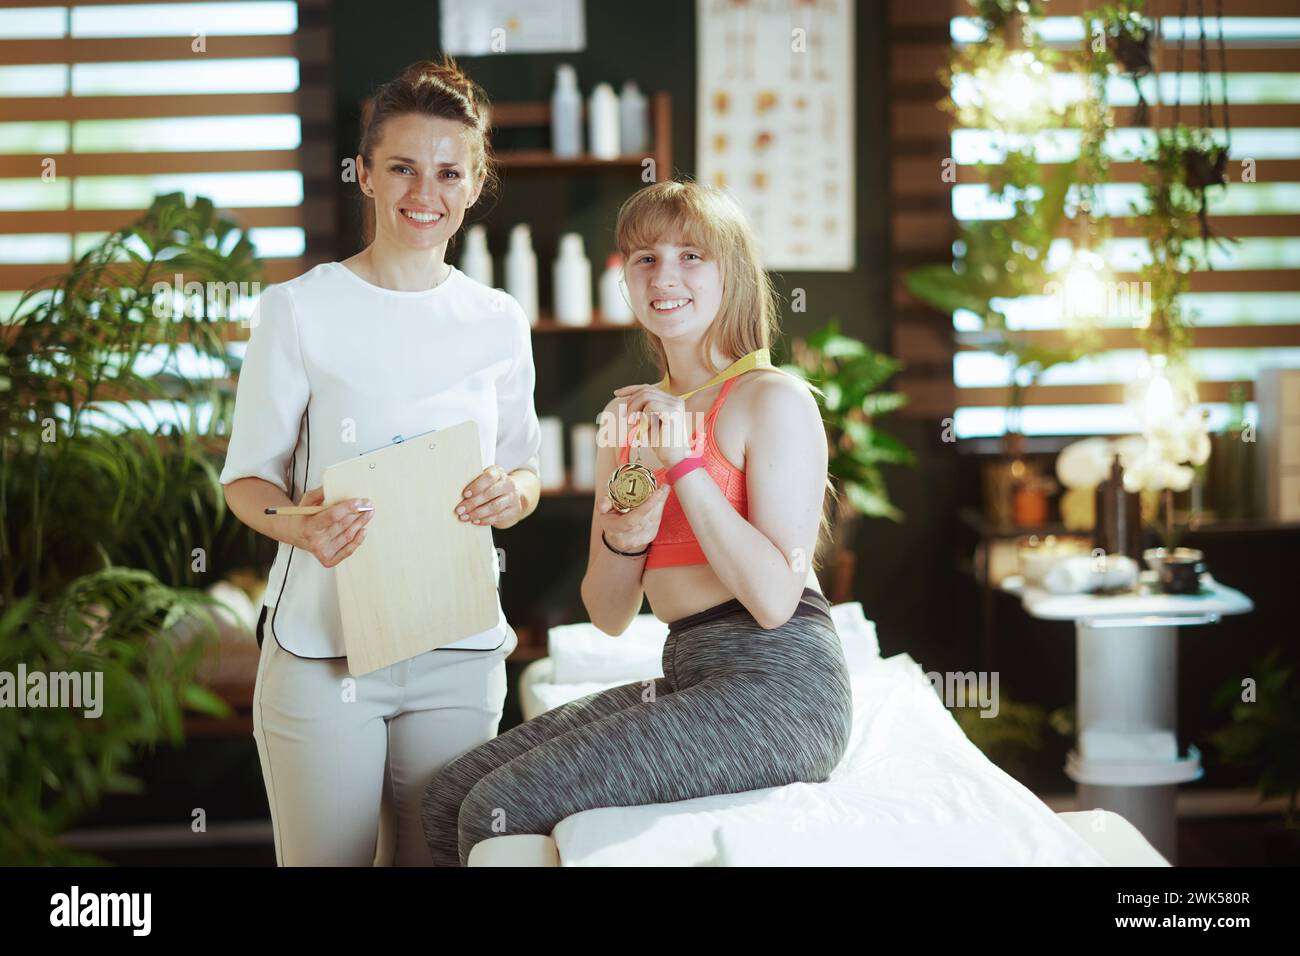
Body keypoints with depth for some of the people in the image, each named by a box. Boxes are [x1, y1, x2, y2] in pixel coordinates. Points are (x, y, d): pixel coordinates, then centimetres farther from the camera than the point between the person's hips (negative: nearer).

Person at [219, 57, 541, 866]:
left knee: (439, 855, 9)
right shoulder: (301, 309, -3)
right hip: (322, 642, -3)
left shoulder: (498, 321, 8)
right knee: (326, 858, 2)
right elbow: (247, 476, 0)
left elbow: (525, 468, 15)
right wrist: (300, 525, -21)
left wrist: (512, 490, -9)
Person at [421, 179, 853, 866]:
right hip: (684, 678, 7)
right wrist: (622, 538, -6)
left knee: (501, 809, -16)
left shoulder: (774, 399, -7)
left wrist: (685, 463, -16)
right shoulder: (628, 417, 15)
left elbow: (776, 599, -17)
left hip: (775, 687, -7)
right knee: (448, 798, -1)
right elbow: (610, 615, 15)